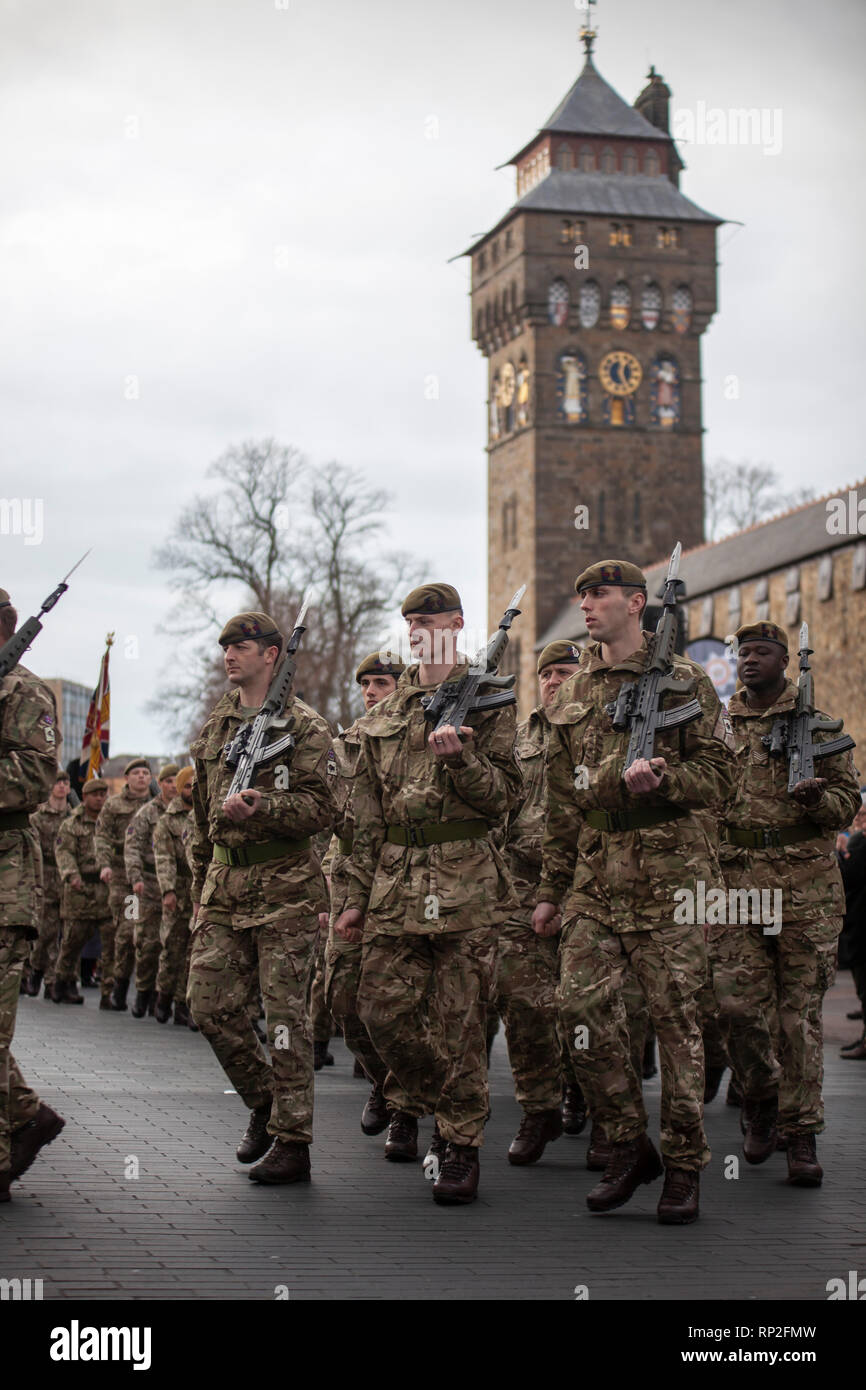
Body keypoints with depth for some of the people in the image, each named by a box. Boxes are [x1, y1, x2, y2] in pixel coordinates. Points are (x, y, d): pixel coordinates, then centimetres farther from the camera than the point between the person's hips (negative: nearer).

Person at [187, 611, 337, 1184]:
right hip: (225, 885, 6)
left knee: (286, 1012, -5)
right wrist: (200, 891, 24)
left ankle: (292, 1142, 1)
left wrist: (259, 806, -25)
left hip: (284, 885, -6)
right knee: (210, 1004, 2)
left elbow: (323, 808, -11)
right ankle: (264, 1101, 23)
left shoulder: (304, 725, -4)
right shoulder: (215, 725, 16)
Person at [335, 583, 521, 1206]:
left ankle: (461, 1144, 6)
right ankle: (413, 1097, 30)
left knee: (460, 1021, -3)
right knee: (383, 1005, 3)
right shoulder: (385, 715, 15)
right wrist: (356, 896, 13)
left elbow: (505, 795, -3)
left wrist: (459, 757, -19)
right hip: (394, 882, 4)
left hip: (467, 882, -4)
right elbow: (368, 814, 16)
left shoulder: (489, 703, 2)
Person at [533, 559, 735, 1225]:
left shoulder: (683, 681, 1)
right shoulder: (573, 694, 16)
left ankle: (685, 1165, 10)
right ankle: (629, 1146, 10)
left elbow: (719, 774, -2)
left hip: (669, 870, -5)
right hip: (594, 874, 5)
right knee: (582, 1002, -5)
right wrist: (552, 889, 17)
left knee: (674, 1013, -2)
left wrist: (661, 777, -21)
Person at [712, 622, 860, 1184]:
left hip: (807, 882, -2)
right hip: (736, 878, 2)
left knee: (801, 1009, -1)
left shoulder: (816, 720, 7)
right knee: (739, 1002, -5)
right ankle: (761, 1095, 22)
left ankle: (801, 1134, 6)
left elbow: (849, 799, 7)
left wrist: (819, 799, -15)